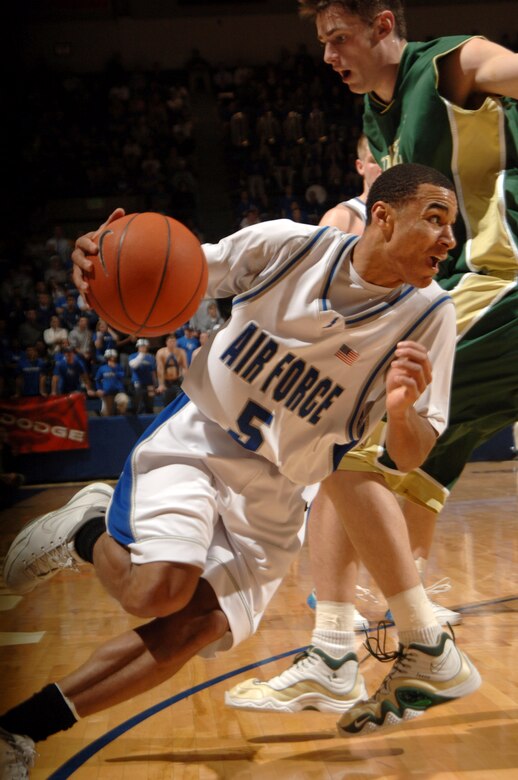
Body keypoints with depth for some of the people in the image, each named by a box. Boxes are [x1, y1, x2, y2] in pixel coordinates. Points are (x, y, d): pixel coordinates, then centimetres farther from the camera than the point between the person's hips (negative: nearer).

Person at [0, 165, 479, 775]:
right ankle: (89, 529, 8)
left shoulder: (429, 315, -9)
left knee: (191, 631, -11)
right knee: (159, 589, -27)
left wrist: (401, 409, -32)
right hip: (195, 437, -2)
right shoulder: (289, 245, -11)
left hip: (274, 495, 2)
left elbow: (410, 458, -7)